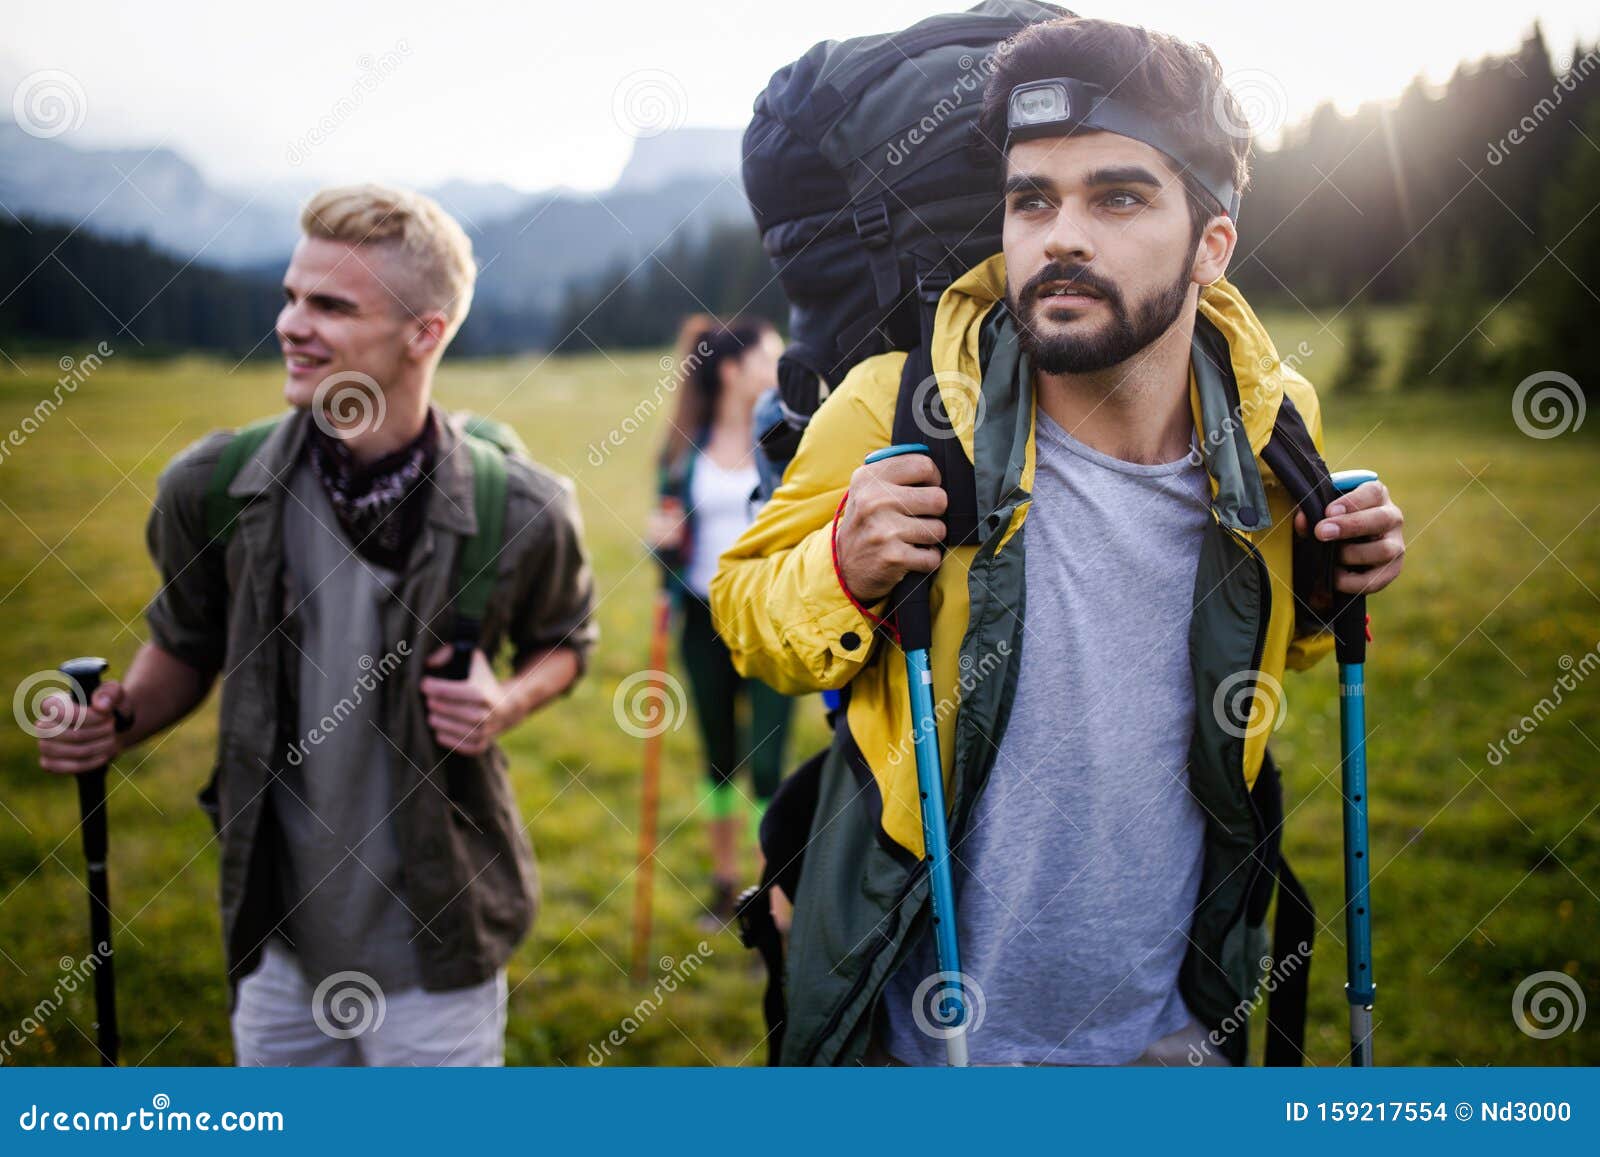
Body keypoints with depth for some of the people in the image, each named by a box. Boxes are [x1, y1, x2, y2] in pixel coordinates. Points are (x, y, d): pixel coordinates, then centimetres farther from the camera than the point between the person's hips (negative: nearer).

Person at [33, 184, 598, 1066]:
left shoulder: (519, 512, -15)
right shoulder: (211, 488, -10)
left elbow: (564, 637, 6)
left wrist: (509, 702, -15)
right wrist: (119, 718, -10)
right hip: (276, 937, 3)